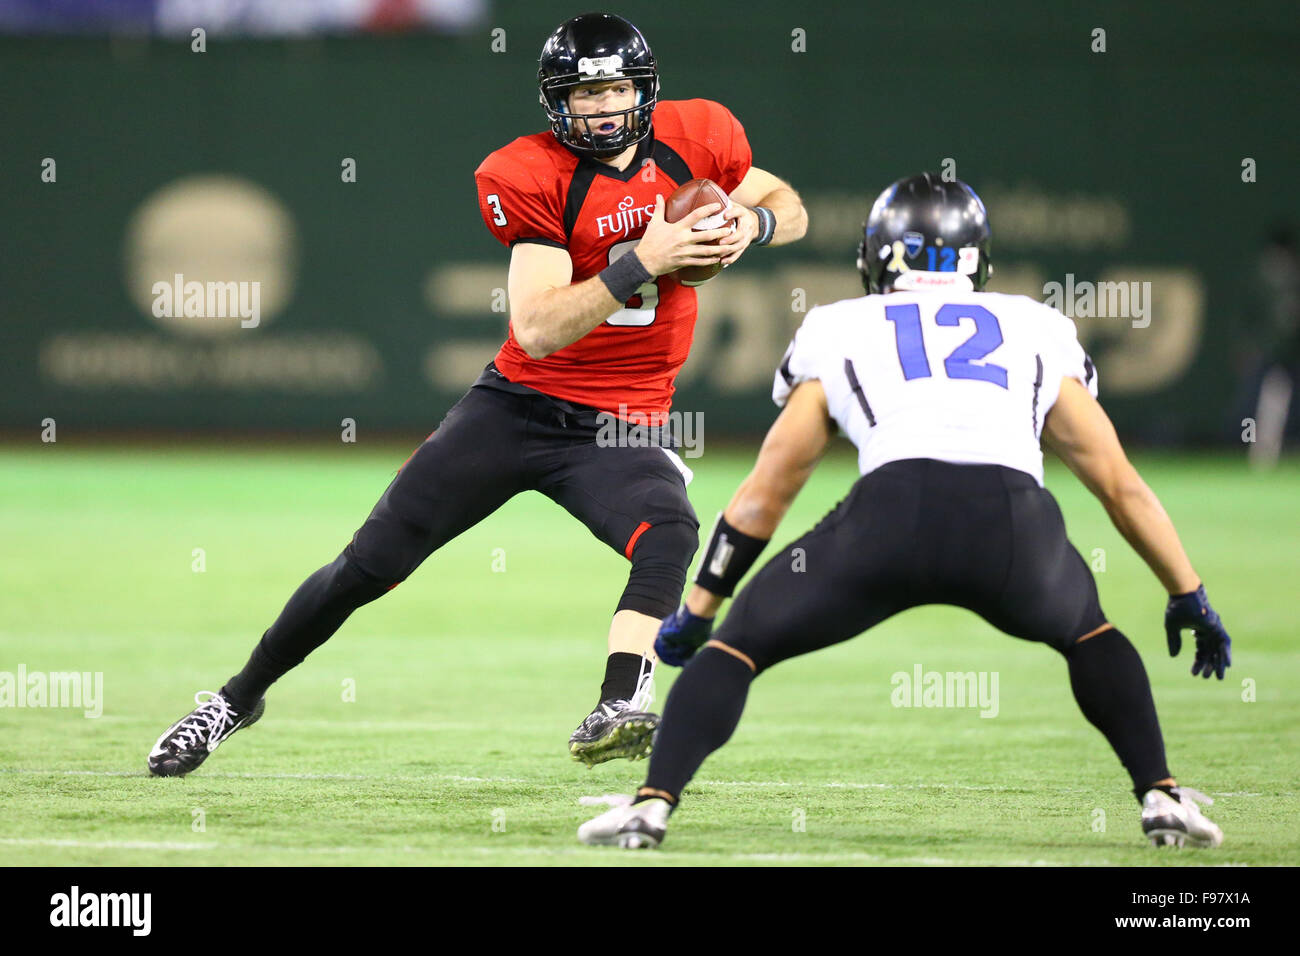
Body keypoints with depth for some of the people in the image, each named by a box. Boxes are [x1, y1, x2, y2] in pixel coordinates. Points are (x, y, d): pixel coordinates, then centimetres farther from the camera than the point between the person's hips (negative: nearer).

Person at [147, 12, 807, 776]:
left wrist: (753, 222, -11)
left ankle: (617, 712, -44)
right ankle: (241, 697, 21)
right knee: (369, 566, 2)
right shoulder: (535, 177, -15)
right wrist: (639, 265, -32)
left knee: (669, 533, -33)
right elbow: (538, 329, -23)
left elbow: (791, 208, 12)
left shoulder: (693, 140, -4)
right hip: (518, 407, -1)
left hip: (617, 427, 1)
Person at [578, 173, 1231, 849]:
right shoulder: (1035, 332, 32)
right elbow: (1120, 487, 35)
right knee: (1088, 636, 33)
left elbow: (764, 495, 32)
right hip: (1016, 523, 1)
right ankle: (1161, 798, 19)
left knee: (738, 645, 18)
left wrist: (696, 611, 41)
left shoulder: (838, 335, 29)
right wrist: (1190, 597, 44)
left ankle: (652, 803, 1)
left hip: (894, 510, -1)